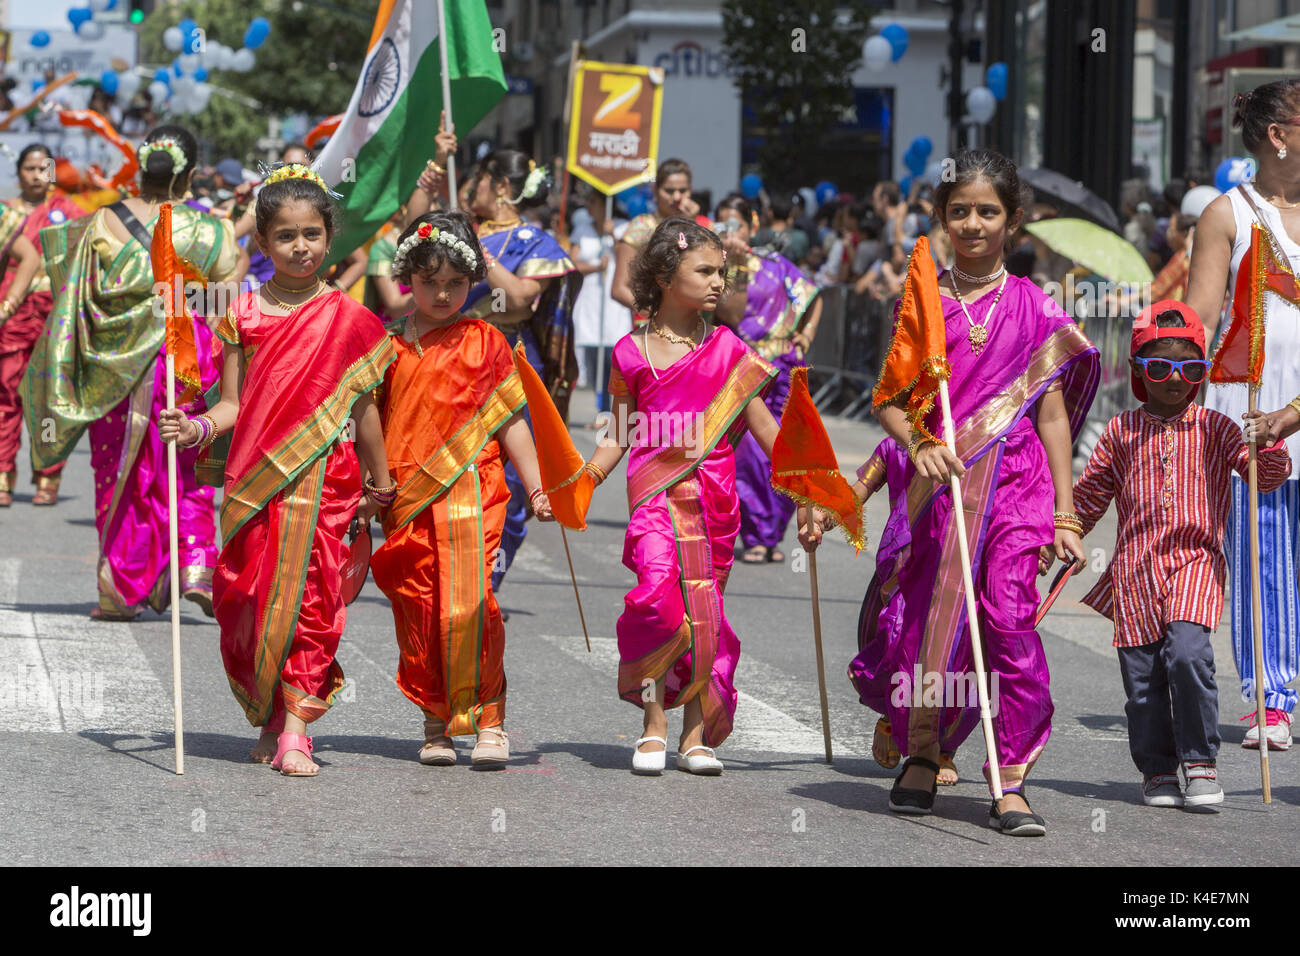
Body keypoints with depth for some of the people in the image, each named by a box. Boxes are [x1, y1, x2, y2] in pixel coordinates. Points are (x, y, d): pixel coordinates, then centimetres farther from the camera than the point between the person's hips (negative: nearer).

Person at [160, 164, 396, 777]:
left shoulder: (346, 318, 4)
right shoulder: (243, 315, 6)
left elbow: (362, 406, 9)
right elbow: (233, 405, 5)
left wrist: (380, 483, 14)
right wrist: (197, 428, -15)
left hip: (322, 475, -1)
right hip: (255, 479, 2)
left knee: (307, 596, -8)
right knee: (247, 597, 2)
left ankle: (295, 731, -9)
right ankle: (270, 720, 18)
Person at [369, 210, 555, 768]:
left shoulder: (485, 342, 6)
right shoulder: (390, 349, 11)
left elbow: (510, 423, 7)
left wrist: (537, 489, 3)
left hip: (470, 493, -2)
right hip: (408, 503, 3)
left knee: (469, 607, -13)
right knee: (417, 611, 3)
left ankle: (488, 721, -6)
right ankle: (435, 723, 14)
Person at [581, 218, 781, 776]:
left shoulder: (727, 350, 7)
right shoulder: (633, 353, 5)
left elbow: (763, 427, 9)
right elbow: (620, 437, 9)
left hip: (713, 494, 2)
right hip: (656, 490, -2)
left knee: (704, 609, 2)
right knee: (658, 584, -21)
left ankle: (696, 734, 10)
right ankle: (654, 724, -10)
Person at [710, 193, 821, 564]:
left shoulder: (775, 265, 9)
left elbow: (813, 298, 19)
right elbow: (732, 315, -7)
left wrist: (807, 334, 7)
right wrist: (737, 270, -13)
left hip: (784, 368, 2)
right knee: (749, 451, -13)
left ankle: (773, 534, 11)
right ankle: (754, 538, -6)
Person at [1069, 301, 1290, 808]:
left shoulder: (1215, 429, 7)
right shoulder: (1122, 432, 9)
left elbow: (1267, 477, 1)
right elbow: (1090, 494, 19)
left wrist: (1268, 446, -18)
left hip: (1197, 561, -2)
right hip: (1135, 566, 2)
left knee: (1188, 652, -22)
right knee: (1142, 673, 0)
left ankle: (1201, 764, -10)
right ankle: (1158, 770, 17)